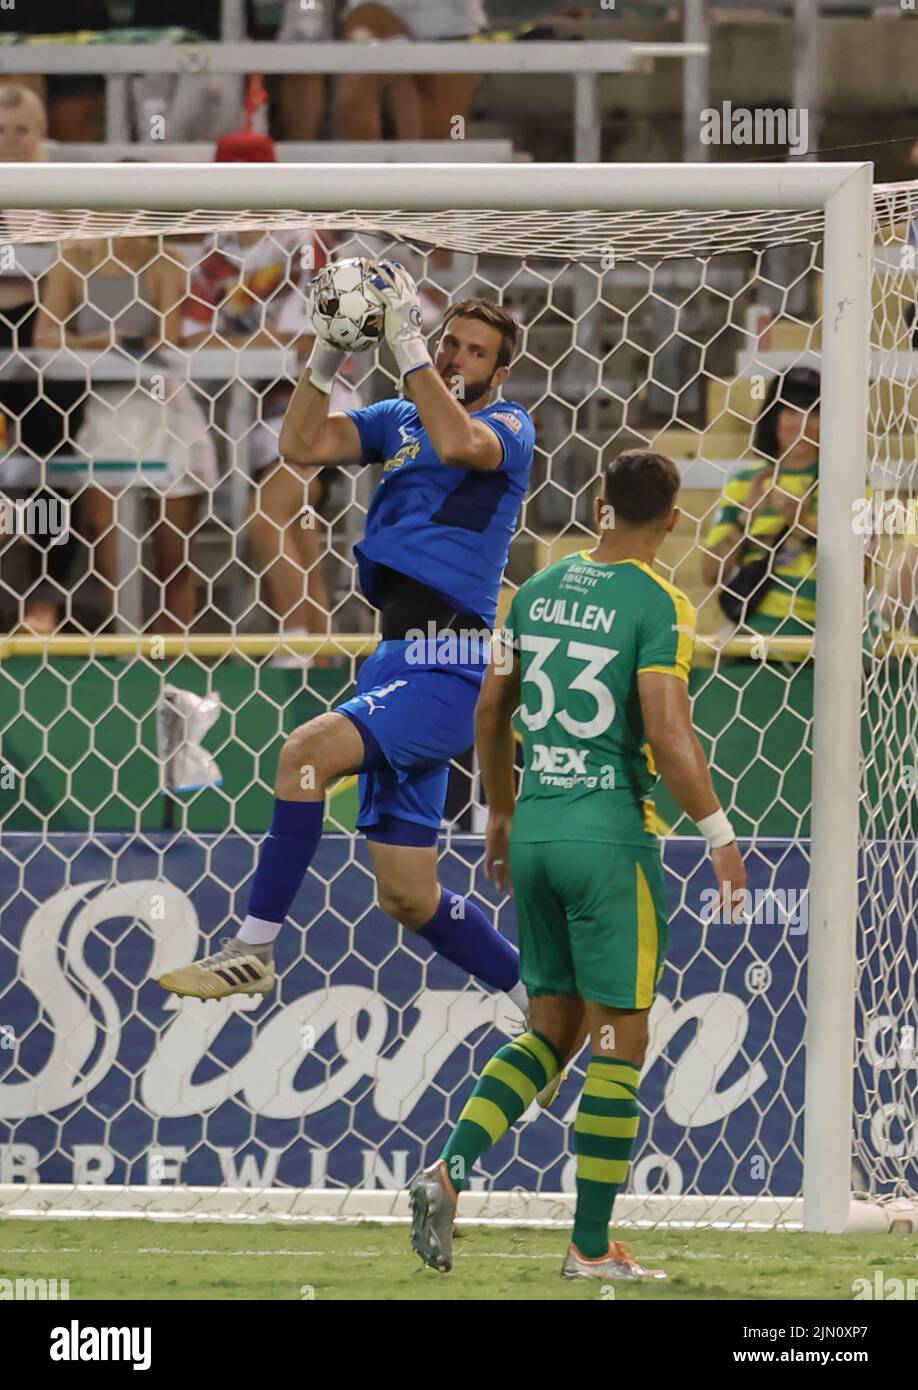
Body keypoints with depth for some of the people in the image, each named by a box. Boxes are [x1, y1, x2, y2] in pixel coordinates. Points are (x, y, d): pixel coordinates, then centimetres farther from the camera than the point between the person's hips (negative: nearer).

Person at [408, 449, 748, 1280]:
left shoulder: (538, 590, 8)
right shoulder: (659, 606, -11)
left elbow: (491, 711, 14)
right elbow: (668, 736, -19)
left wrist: (501, 814, 26)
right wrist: (718, 834, -10)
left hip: (534, 829, 6)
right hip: (611, 835, -6)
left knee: (550, 1032, 16)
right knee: (618, 1044, 3)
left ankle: (449, 1171, -4)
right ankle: (591, 1250, 4)